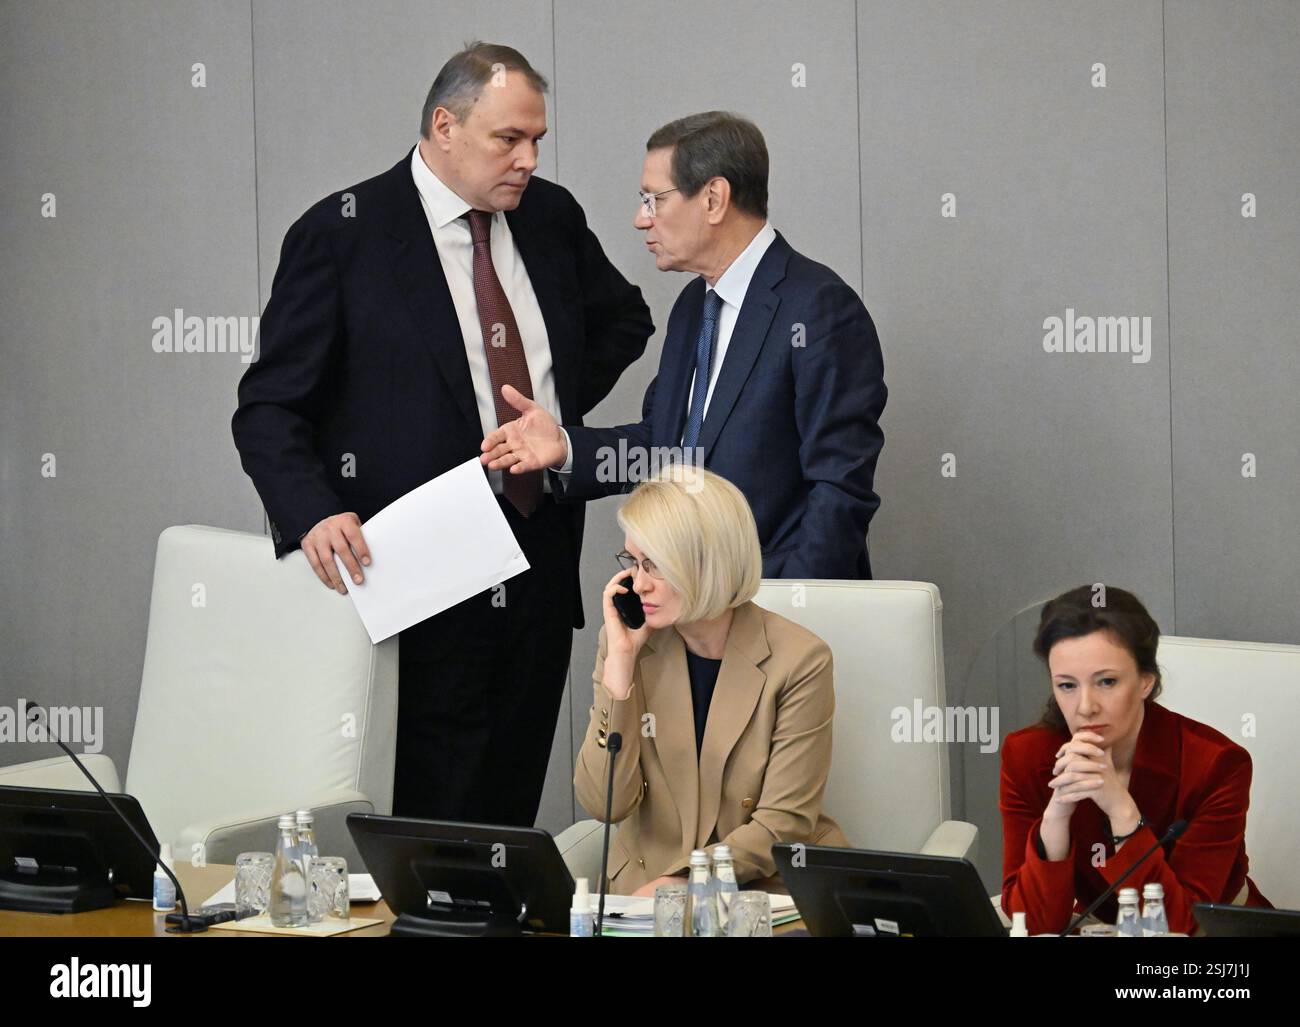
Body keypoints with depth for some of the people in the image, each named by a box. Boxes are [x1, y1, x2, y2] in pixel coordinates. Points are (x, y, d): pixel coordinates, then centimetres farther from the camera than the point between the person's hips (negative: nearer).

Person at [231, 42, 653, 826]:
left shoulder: (552, 217, 10)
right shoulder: (342, 234, -6)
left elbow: (624, 318, 30)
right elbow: (270, 408, -7)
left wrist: (565, 404, 13)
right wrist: (315, 514, -24)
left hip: (540, 565, 5)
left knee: (512, 816, 8)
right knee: (431, 820, -8)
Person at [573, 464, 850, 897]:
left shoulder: (800, 660, -6)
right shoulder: (626, 644, 5)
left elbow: (784, 824, -7)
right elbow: (605, 805, -4)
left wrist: (681, 884, -19)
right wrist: (620, 660, -8)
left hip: (770, 883, -1)